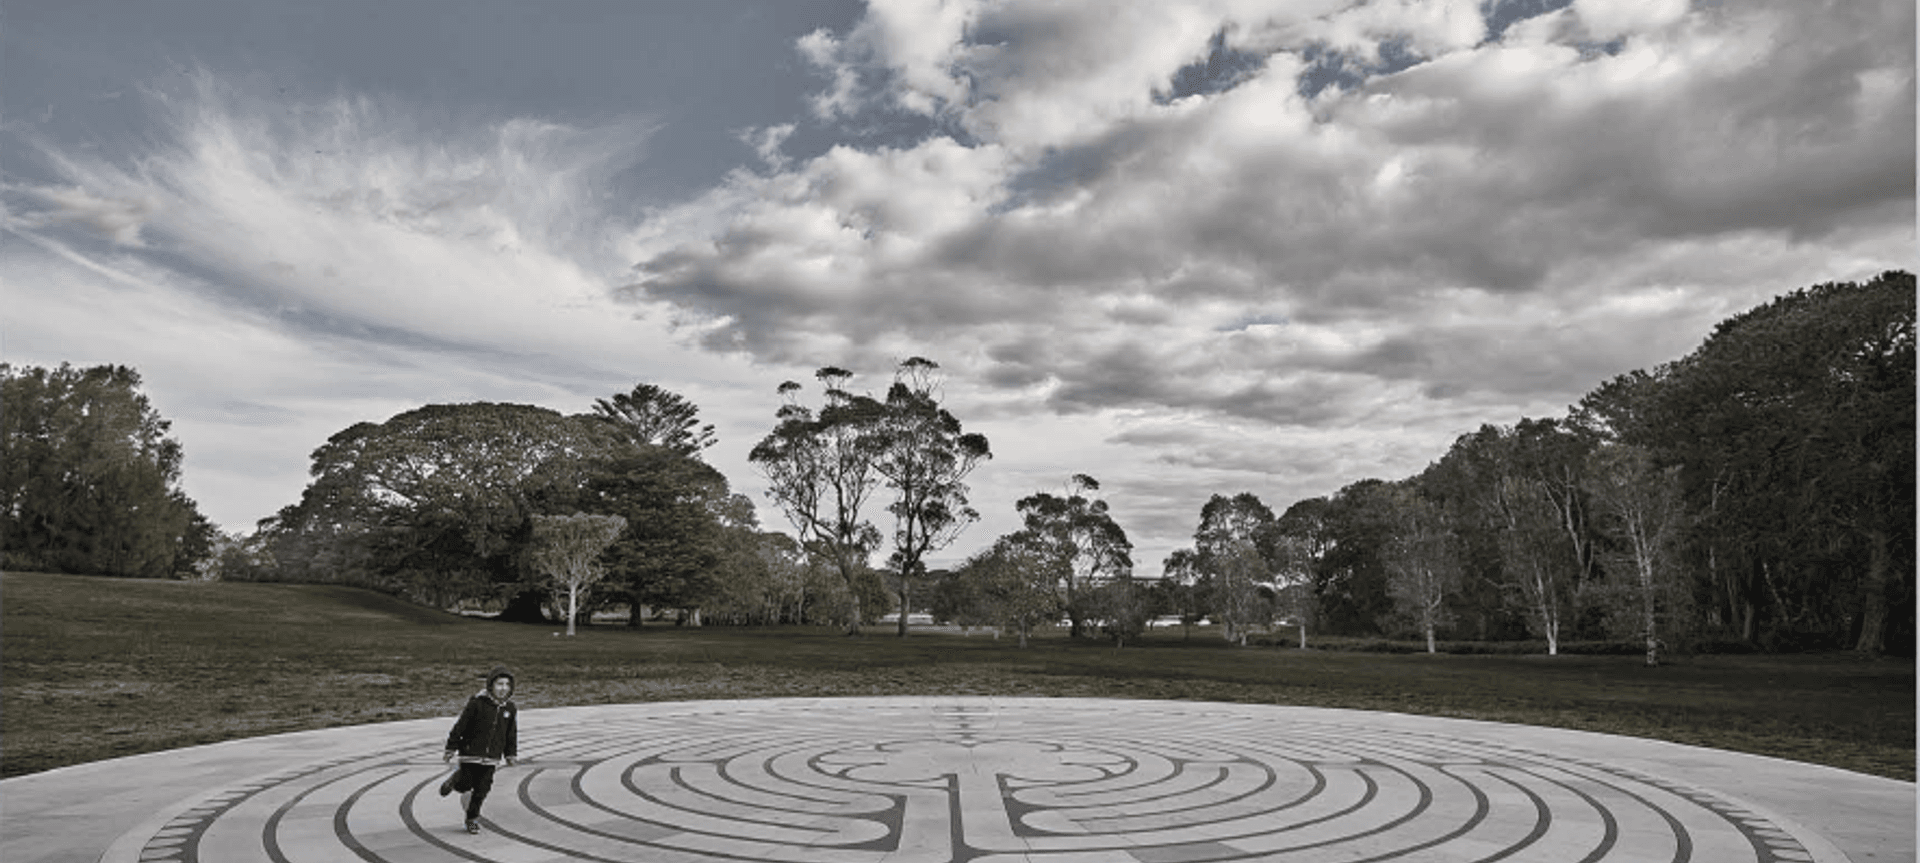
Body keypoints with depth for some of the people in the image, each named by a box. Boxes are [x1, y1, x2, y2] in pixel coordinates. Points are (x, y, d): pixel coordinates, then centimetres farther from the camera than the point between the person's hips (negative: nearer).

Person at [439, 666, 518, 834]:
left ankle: (472, 818, 23)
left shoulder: (510, 709, 2)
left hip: (491, 757, 3)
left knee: (481, 790, 6)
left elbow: (512, 733, 13)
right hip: (471, 753, -3)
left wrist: (511, 754, 15)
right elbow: (461, 726, -7)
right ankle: (454, 782, 35)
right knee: (466, 784, 0)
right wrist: (451, 748, -4)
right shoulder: (477, 703, -12)